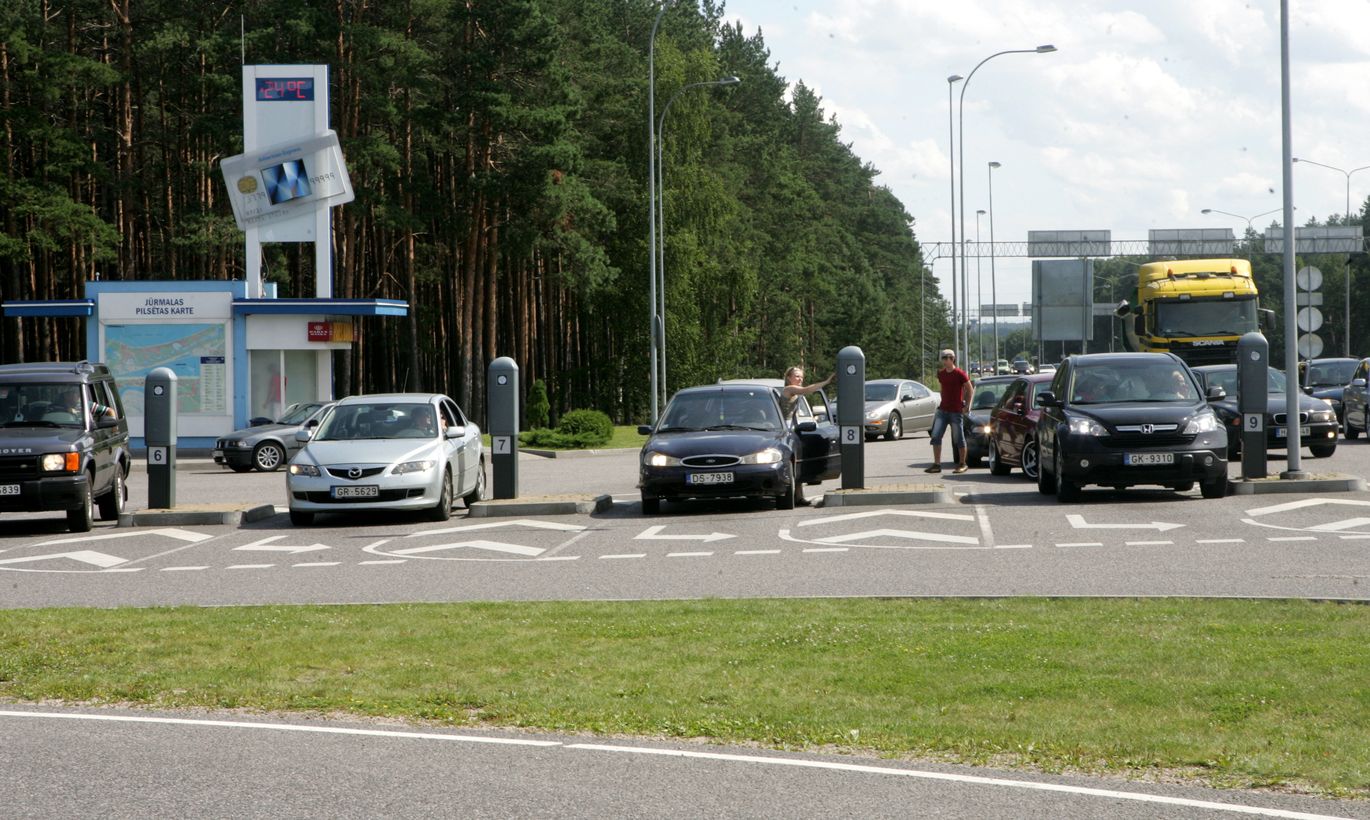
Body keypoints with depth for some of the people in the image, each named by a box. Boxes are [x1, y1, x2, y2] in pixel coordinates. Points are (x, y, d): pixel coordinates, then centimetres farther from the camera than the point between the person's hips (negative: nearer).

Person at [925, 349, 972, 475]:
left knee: (958, 438, 2)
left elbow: (969, 389, -3)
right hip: (942, 410, 5)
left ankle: (962, 464, 14)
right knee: (935, 436, -4)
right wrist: (943, 402, 15)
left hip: (956, 411, -5)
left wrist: (966, 406, -5)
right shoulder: (941, 373, 8)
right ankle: (937, 464, 0)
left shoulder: (960, 374, -9)